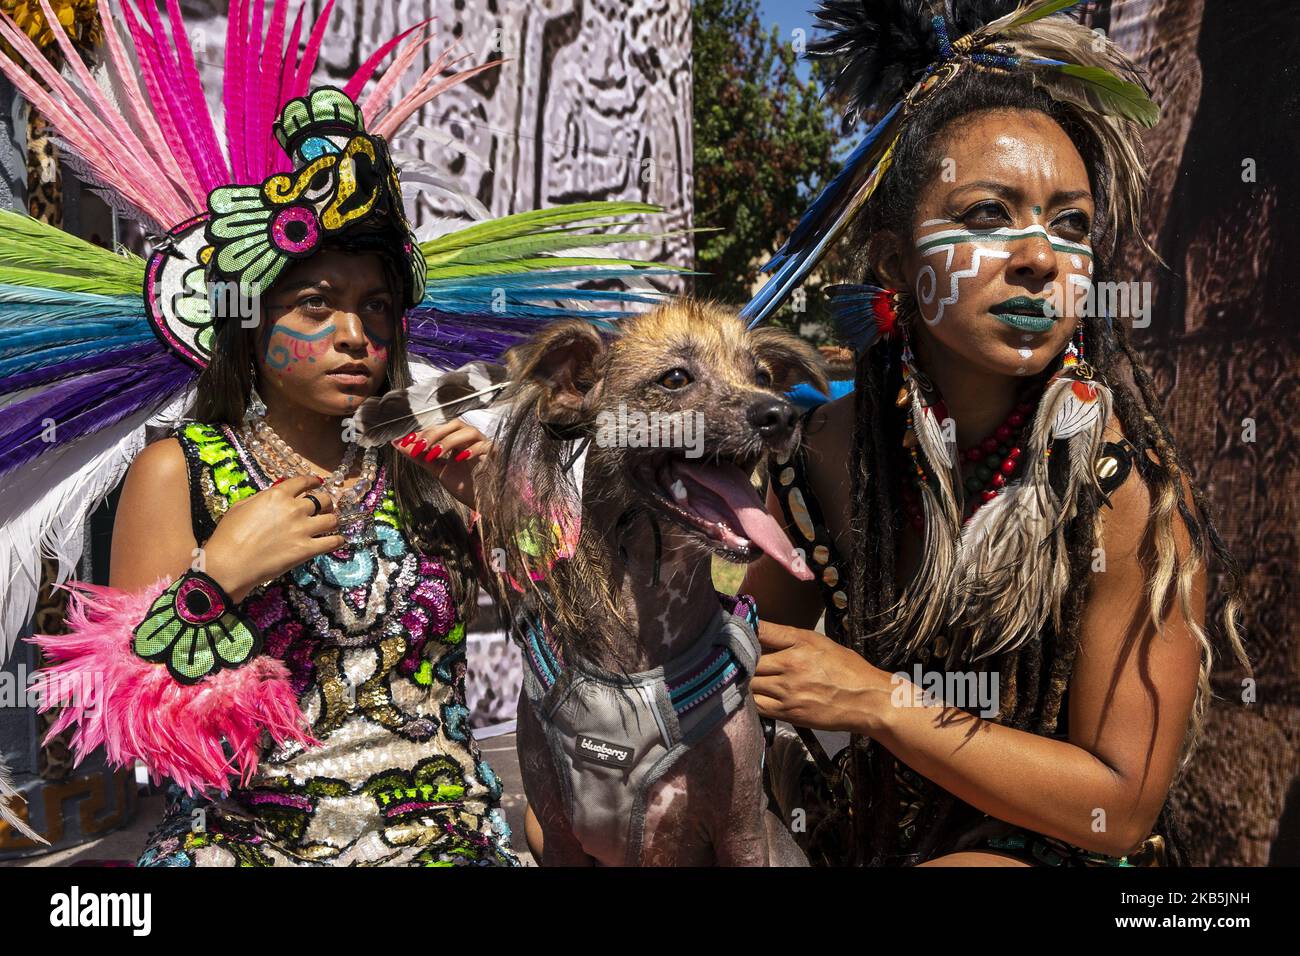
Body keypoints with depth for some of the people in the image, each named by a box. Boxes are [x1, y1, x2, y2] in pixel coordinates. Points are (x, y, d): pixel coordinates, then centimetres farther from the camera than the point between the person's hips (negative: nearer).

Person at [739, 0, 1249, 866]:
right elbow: (754, 649, 4)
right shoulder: (830, 431, -11)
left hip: (1049, 851, -4)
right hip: (865, 819, 5)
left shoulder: (1132, 493, -21)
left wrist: (877, 699, -24)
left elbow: (1121, 806, -18)